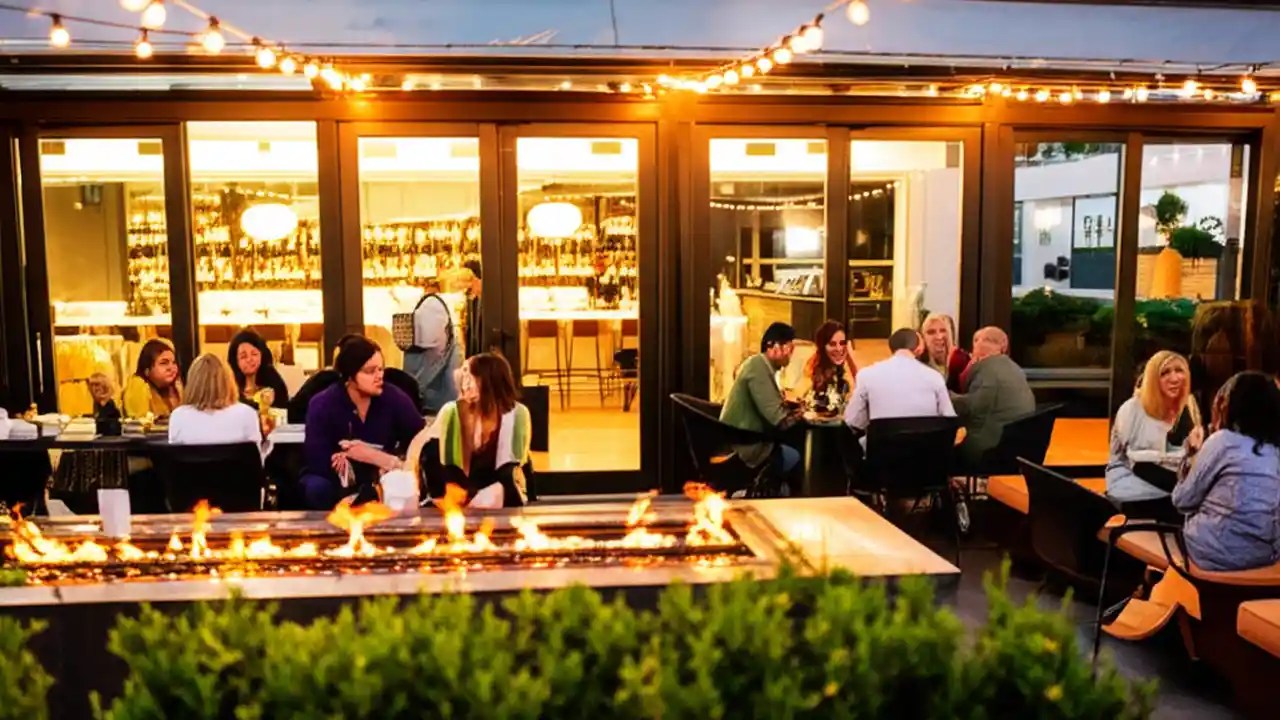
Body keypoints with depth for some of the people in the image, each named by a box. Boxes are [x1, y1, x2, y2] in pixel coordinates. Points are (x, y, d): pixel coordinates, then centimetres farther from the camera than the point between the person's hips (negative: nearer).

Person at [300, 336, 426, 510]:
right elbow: (318, 461, -22)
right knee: (317, 489, -34)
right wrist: (376, 459, -26)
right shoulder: (322, 405, -14)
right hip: (334, 482, -1)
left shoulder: (394, 398, -9)